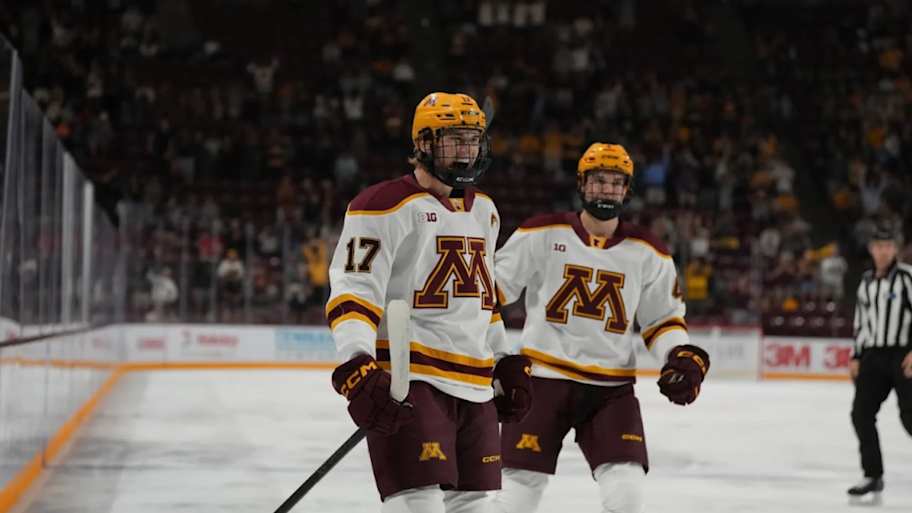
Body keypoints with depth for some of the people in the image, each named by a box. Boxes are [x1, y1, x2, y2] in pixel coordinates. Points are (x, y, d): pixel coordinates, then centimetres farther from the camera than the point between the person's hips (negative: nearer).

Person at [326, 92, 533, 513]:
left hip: (474, 387, 8)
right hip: (409, 382, -8)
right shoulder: (385, 207, -9)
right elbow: (352, 293, -16)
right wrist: (358, 366, -29)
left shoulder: (483, 210, 18)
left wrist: (508, 363, 24)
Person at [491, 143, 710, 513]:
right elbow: (493, 287, 3)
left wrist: (683, 357, -6)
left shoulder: (648, 253, 5)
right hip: (542, 379, -2)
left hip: (612, 388, 2)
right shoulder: (542, 234, -2)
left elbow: (664, 317, 12)